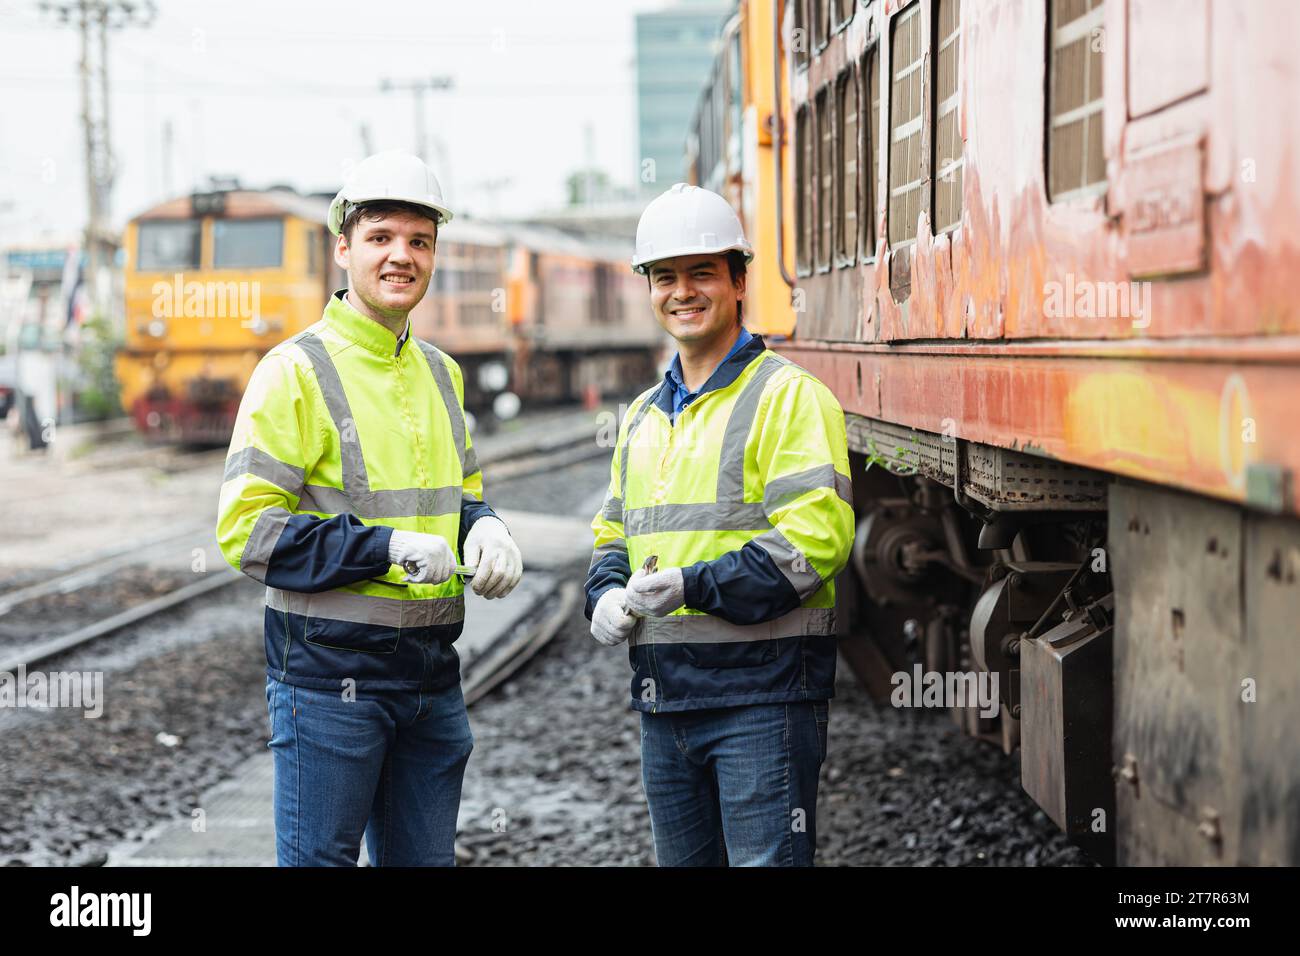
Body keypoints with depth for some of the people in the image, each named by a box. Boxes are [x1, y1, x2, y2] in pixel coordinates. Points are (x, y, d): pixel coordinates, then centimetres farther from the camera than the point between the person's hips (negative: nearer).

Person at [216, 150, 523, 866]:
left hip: (431, 670, 7)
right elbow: (246, 529, -13)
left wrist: (485, 532, 1)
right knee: (319, 859, -2)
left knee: (424, 858, 13)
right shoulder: (296, 371, -9)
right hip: (329, 669, -7)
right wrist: (387, 548, -20)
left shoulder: (440, 373, 14)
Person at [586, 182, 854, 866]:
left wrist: (696, 586, -21)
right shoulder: (642, 417, 17)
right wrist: (608, 594, 2)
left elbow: (816, 536, -16)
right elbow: (614, 532, 24)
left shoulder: (789, 396, -7)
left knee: (766, 858, -6)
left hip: (763, 687, -7)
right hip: (665, 693, 7)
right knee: (682, 859, 15)